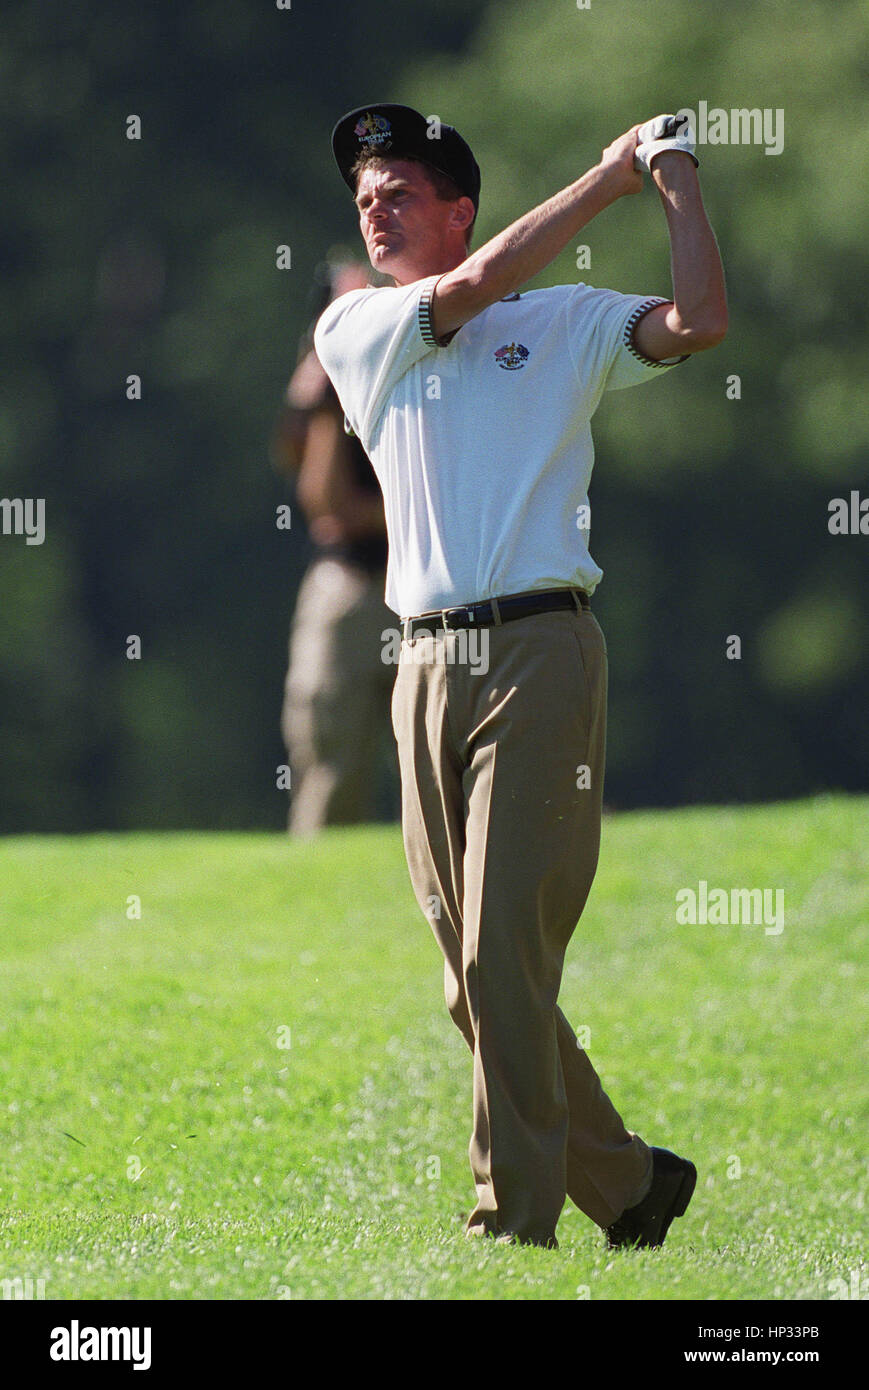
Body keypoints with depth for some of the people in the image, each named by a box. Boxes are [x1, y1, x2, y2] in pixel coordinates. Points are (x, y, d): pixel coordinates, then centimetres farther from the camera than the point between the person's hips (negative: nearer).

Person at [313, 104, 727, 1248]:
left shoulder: (565, 324, 12)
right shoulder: (354, 330, 16)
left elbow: (698, 323, -4)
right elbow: (477, 284, -1)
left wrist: (678, 182, 1)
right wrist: (611, 176, 3)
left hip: (540, 650, -4)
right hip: (426, 667, 4)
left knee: (506, 955, -13)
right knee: (474, 970, 4)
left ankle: (516, 1225, -11)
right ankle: (626, 1182, 16)